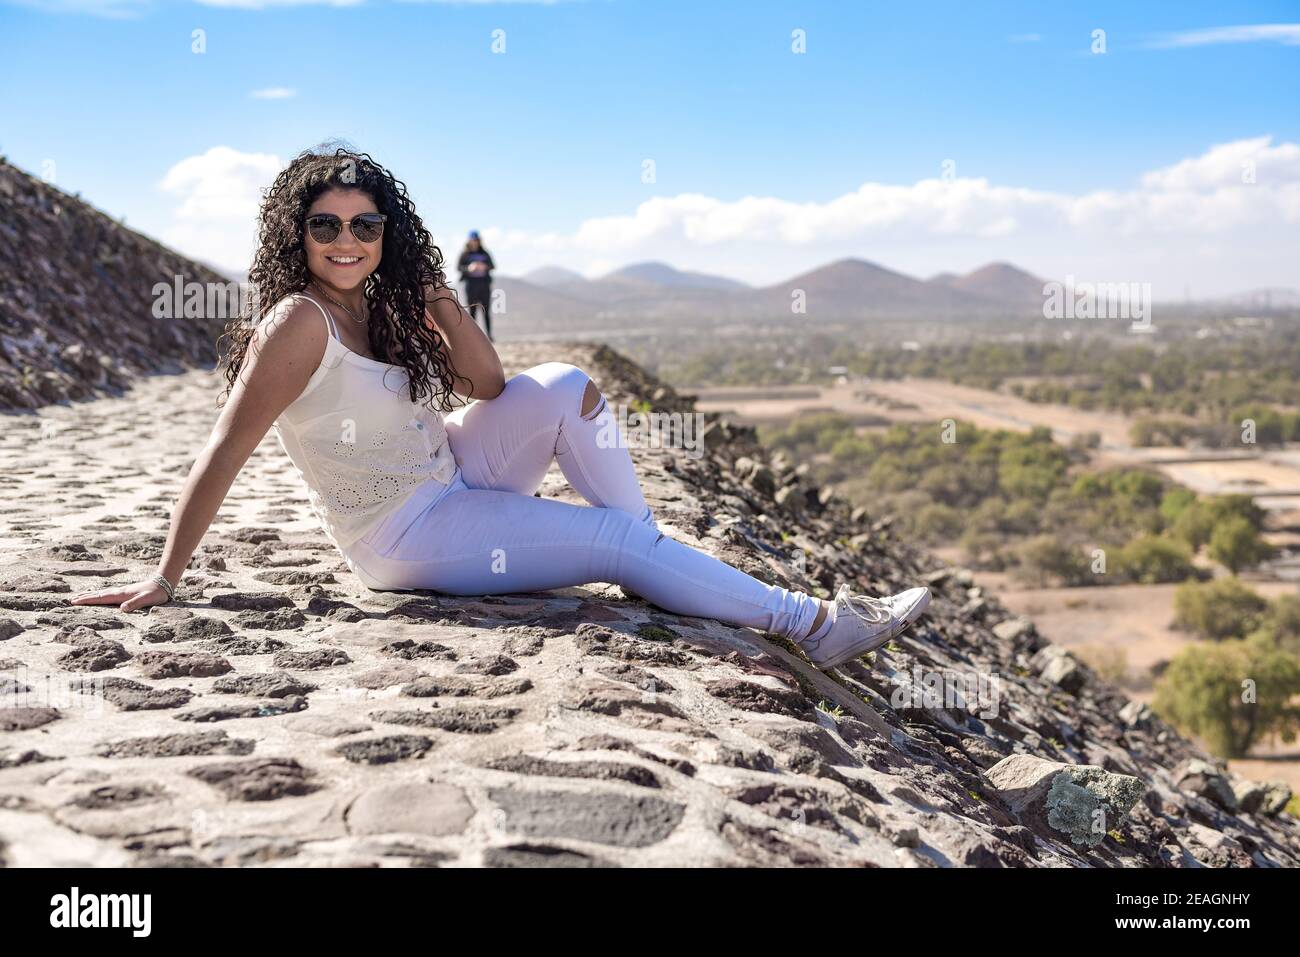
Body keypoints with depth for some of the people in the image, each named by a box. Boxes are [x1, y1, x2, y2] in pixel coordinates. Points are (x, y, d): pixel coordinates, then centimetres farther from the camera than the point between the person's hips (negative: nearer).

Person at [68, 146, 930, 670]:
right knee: (615, 541, -14)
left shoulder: (387, 309, 2)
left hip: (453, 480, 8)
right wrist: (166, 580, -19)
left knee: (565, 386, -7)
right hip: (402, 537, -8)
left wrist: (437, 296, -8)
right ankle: (811, 621, -7)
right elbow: (226, 452, -21)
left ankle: (657, 560, -3)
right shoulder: (299, 323, -21)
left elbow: (488, 387, 3)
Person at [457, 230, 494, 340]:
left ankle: (489, 334, 1)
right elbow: (458, 266, -2)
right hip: (471, 285, -1)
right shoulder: (465, 254, 4)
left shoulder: (484, 253, 10)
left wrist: (485, 267, -12)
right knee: (472, 310, -1)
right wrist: (468, 268, -19)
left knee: (486, 311, 0)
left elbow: (492, 266, 8)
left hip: (484, 284, 1)